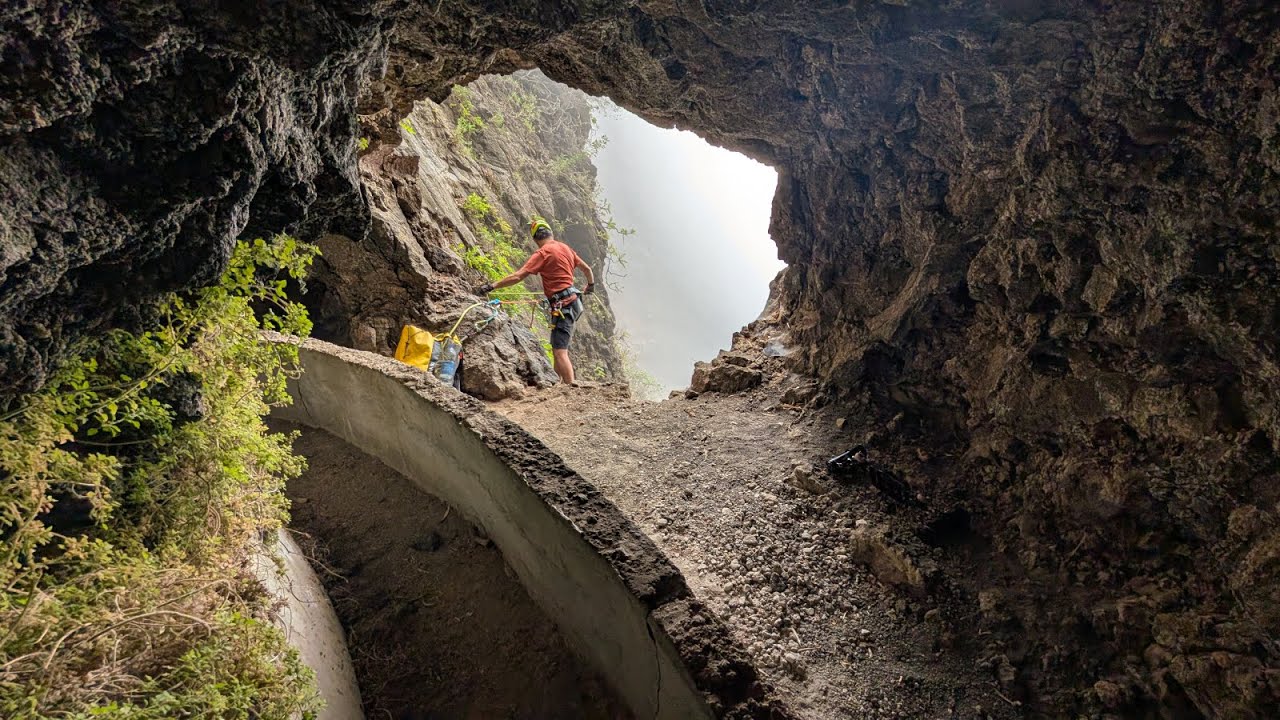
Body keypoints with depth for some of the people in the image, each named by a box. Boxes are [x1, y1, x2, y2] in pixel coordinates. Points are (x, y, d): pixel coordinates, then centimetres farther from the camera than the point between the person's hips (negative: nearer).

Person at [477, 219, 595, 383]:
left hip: (563, 305, -9)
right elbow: (587, 268, 26)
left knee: (560, 352, -13)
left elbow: (518, 276, -17)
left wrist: (492, 286, -14)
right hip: (573, 300, 9)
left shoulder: (543, 253, -9)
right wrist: (591, 285, 47)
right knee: (558, 349, 16)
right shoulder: (565, 248, 14)